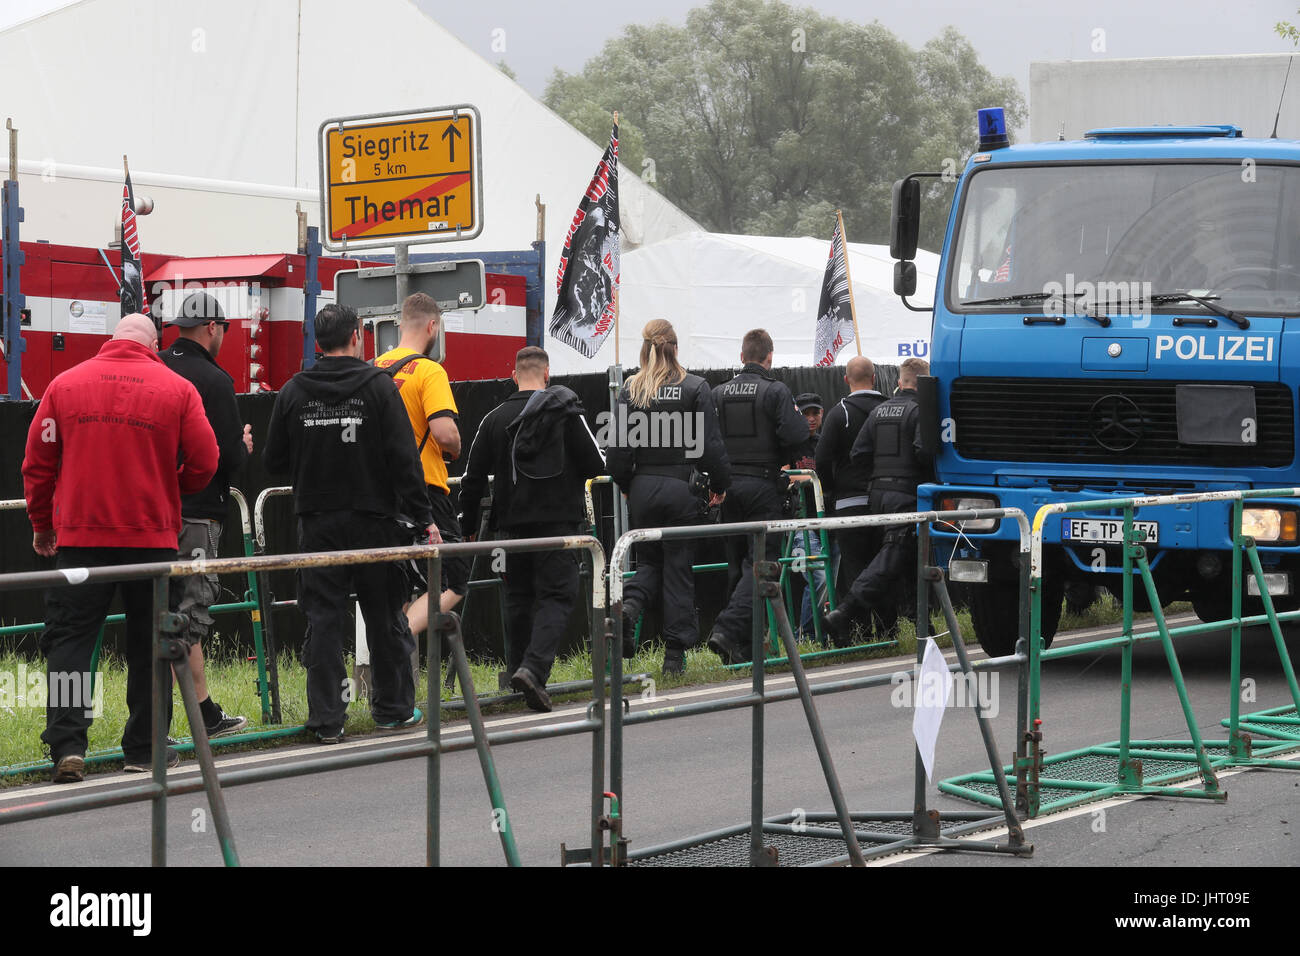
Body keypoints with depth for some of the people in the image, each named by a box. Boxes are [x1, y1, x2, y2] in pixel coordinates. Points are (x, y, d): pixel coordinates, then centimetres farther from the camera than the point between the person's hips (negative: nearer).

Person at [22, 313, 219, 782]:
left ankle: (67, 745, -9)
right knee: (149, 645, 10)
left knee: (69, 637, 3)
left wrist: (42, 524, 16)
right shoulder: (177, 390, 0)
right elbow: (204, 464, -2)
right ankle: (145, 748, 14)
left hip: (80, 536, 0)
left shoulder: (65, 384, 3)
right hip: (153, 535, 0)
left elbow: (38, 463, 4)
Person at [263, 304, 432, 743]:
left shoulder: (293, 392, 0)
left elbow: (274, 461, 5)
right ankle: (394, 709, 19)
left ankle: (326, 719, 1)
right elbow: (403, 458, -11)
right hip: (374, 521, -2)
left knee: (323, 619, 4)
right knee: (384, 617, 10)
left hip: (317, 523, 2)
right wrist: (422, 517, -8)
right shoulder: (377, 385, -7)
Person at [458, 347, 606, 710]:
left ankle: (519, 669, 20)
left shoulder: (494, 418, 5)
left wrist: (467, 523, 18)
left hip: (512, 521, 3)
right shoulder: (565, 412, -3)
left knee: (518, 598, 16)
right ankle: (533, 669, -22)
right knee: (557, 595, -4)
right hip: (558, 518, -3)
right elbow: (596, 465, -4)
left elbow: (473, 478, 6)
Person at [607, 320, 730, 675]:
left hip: (643, 489, 2)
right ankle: (675, 654, 5)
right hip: (682, 488, -2)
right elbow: (711, 444, -7)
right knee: (679, 567, 5)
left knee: (649, 561, 17)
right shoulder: (695, 387, -5)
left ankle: (629, 605, -14)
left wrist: (627, 486, 15)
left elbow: (618, 447, -1)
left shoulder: (630, 389, -1)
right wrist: (720, 485, 6)